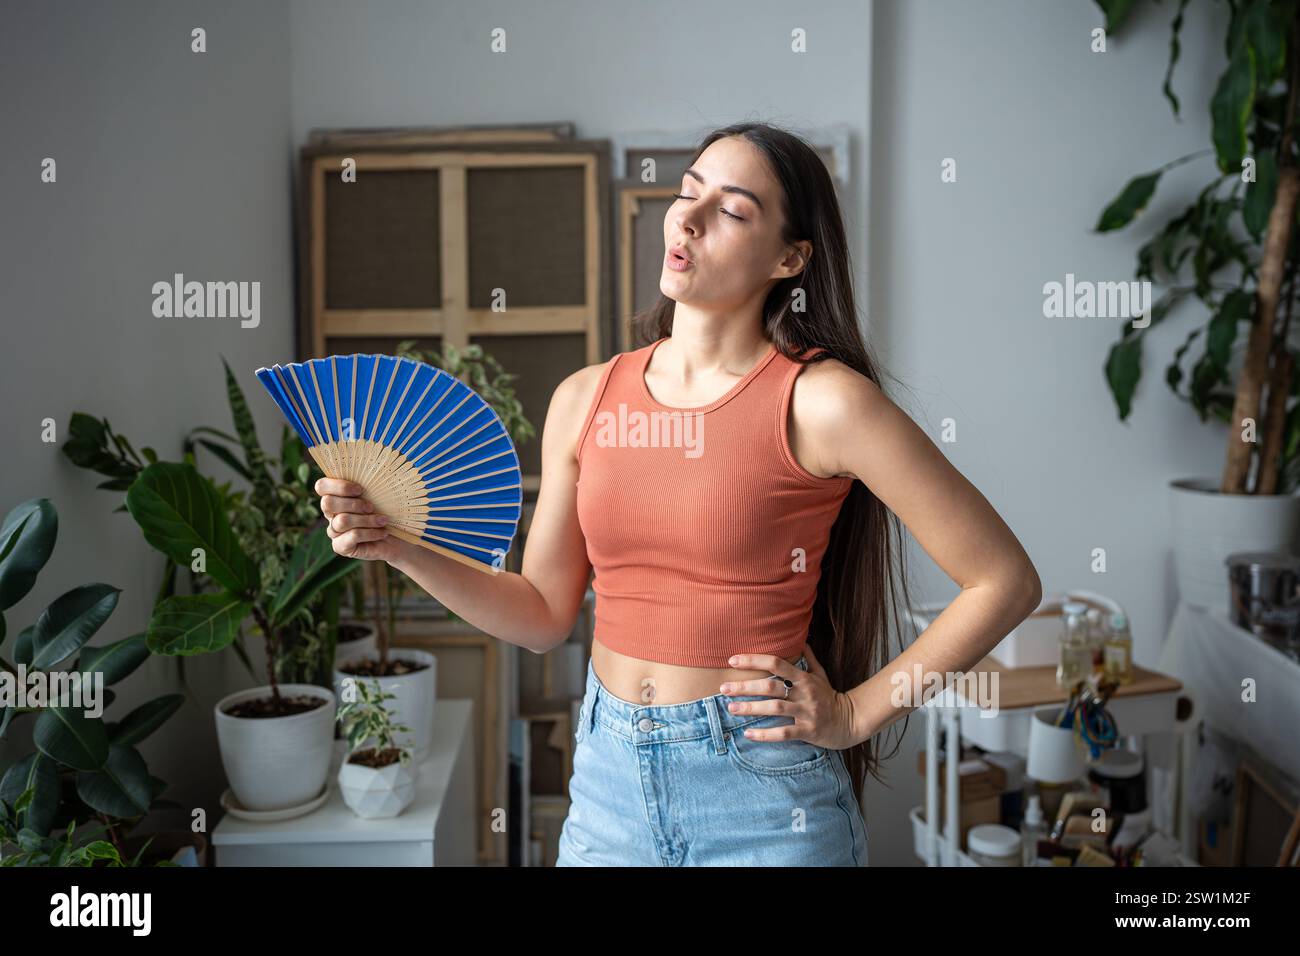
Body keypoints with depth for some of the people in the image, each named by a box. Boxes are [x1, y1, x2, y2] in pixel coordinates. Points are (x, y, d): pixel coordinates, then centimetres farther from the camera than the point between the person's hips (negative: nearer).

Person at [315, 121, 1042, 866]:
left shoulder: (821, 400, -14)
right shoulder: (585, 399, 1)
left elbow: (1006, 580, -11)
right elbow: (545, 614, 6)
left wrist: (856, 714, -9)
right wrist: (400, 546, -5)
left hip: (761, 787, -4)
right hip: (611, 776, 5)